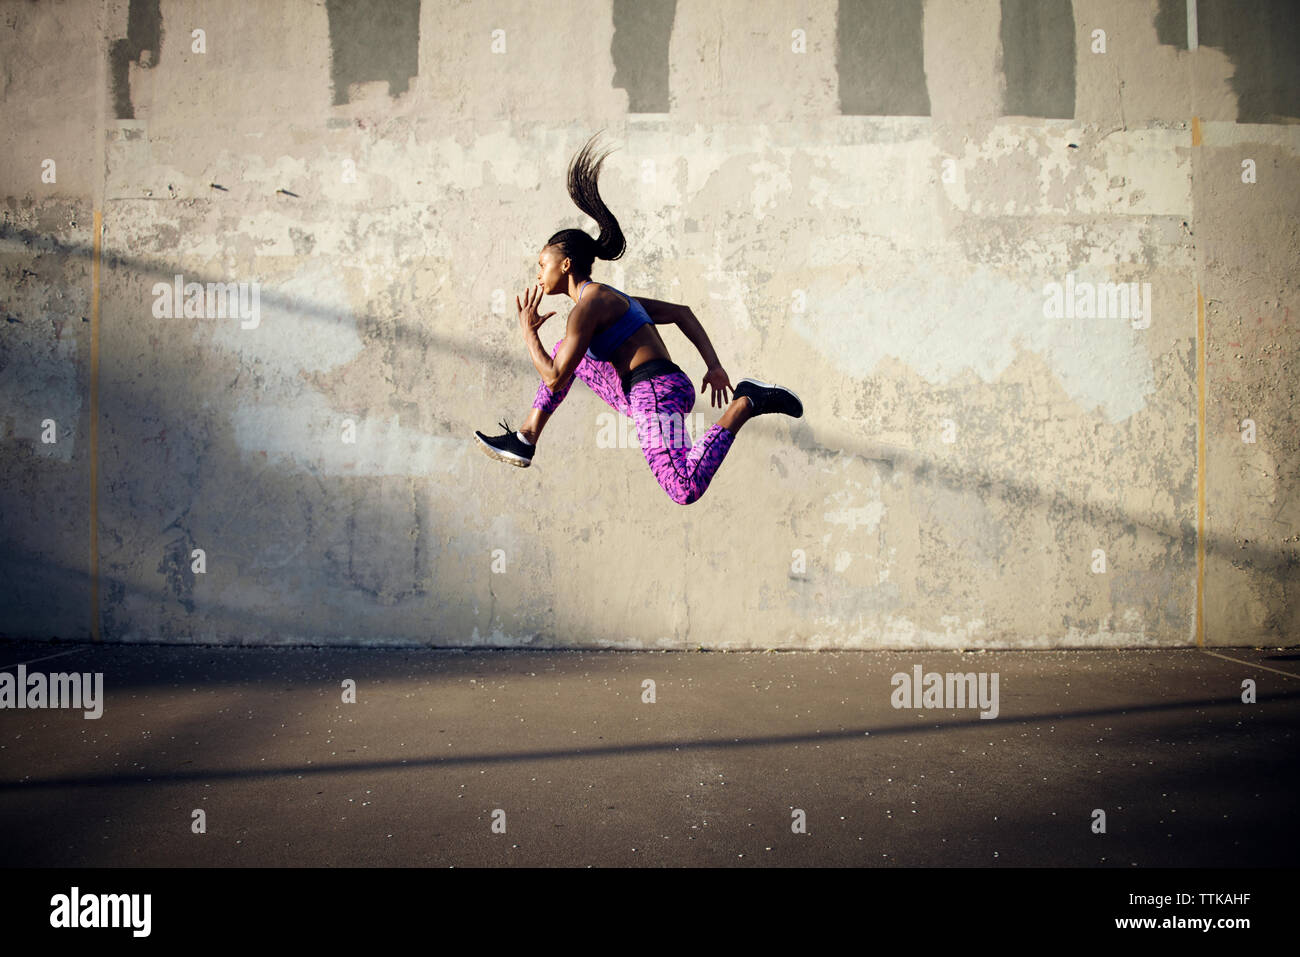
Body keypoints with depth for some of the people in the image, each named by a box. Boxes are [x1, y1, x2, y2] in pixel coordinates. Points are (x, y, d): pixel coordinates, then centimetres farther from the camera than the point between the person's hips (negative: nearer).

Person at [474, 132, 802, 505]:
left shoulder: (587, 306, -8)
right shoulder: (613, 298, 22)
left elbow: (554, 379, -11)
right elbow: (681, 312, 24)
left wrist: (528, 331, 5)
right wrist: (714, 366, 15)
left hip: (658, 393, -10)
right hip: (642, 395, 10)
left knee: (686, 492, -30)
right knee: (565, 350, 25)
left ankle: (746, 403, -20)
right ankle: (525, 439, 21)